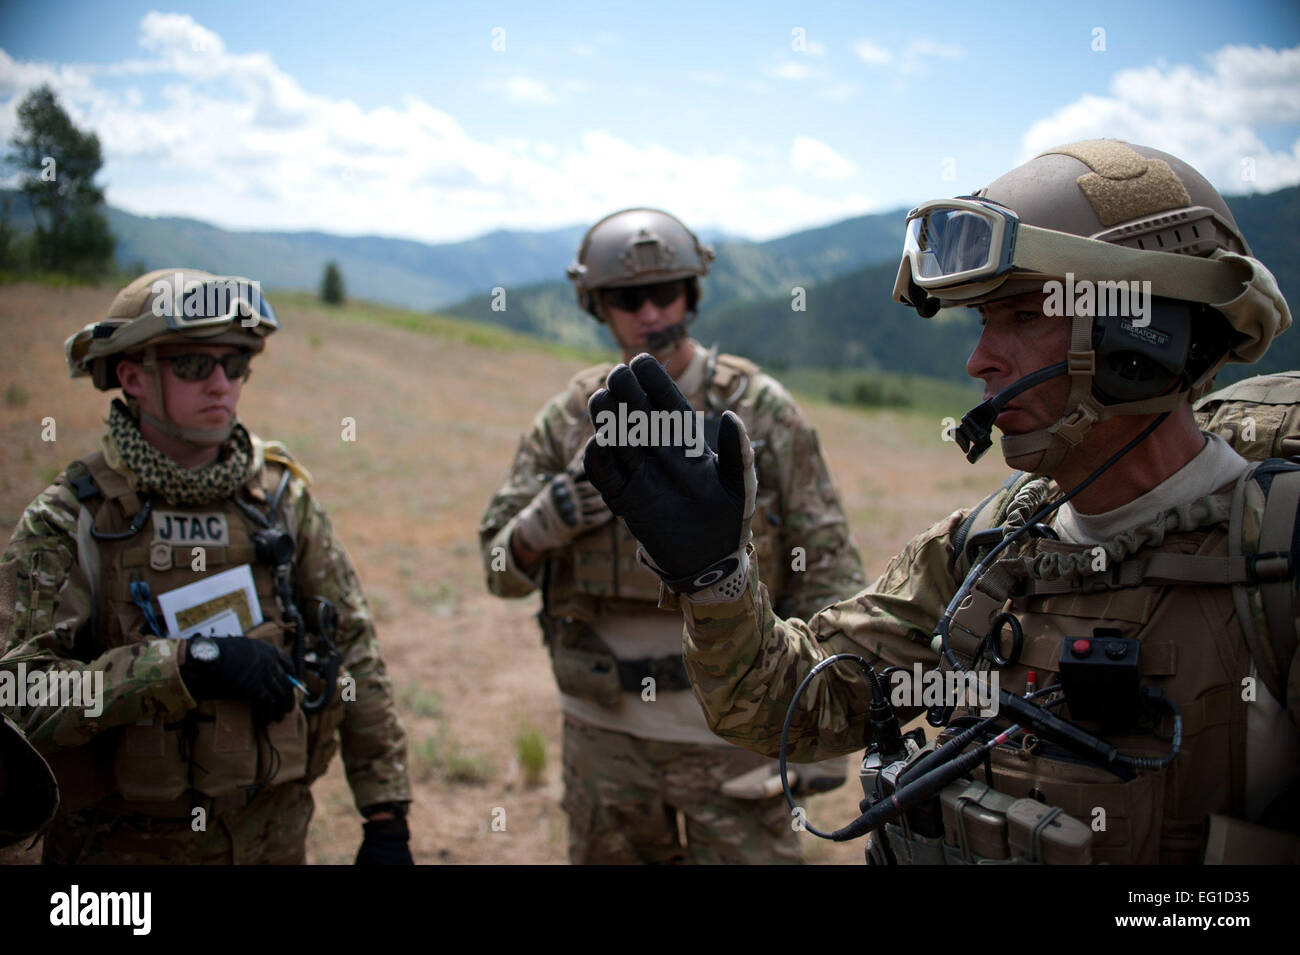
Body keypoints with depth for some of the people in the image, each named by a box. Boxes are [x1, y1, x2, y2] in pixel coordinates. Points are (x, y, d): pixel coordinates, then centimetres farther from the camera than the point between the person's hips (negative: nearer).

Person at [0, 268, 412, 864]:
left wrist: (387, 818, 0)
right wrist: (189, 664, -29)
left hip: (275, 836, 3)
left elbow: (355, 653, 3)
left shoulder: (279, 495, 0)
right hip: (126, 846, -3)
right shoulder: (69, 520, -10)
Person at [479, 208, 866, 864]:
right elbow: (502, 568, 4)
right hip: (604, 728, 3)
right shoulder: (570, 420, 2)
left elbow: (826, 564, -5)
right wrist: (543, 527, -19)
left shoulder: (760, 410, -5)